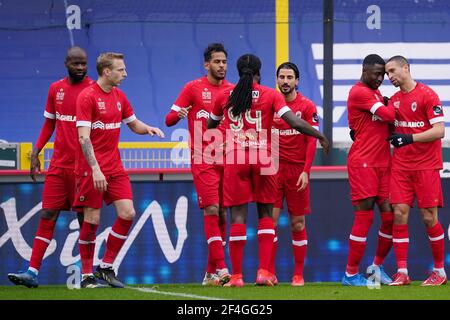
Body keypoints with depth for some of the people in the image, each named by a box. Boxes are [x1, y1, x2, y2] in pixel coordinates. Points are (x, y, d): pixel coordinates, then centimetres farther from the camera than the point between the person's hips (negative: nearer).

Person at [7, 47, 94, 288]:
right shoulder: (55, 89, 10)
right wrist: (36, 152, 10)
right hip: (58, 164, 4)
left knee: (85, 218, 1)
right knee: (47, 215, 0)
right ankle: (33, 272, -3)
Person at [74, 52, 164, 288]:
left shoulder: (119, 96, 11)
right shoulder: (87, 96, -11)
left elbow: (134, 124, 24)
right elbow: (84, 137, -18)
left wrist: (148, 129, 0)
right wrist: (95, 169, -26)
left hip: (114, 167, 7)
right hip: (91, 169, -7)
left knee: (127, 213, -4)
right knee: (92, 220, -3)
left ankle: (106, 267, 8)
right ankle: (87, 276, 7)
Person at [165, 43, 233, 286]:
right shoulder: (193, 88, 1)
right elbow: (169, 119, 0)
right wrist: (178, 115, -24)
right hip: (203, 161, -4)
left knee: (222, 215, 5)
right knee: (211, 210, -14)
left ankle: (211, 273, 11)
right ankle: (221, 269, -19)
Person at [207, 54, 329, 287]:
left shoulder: (224, 96, 7)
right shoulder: (271, 95, 1)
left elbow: (210, 125, 22)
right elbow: (295, 122, -8)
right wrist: (320, 136, 2)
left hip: (234, 159, 1)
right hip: (262, 159, -1)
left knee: (238, 216, 1)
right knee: (265, 214, 10)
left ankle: (236, 276, 0)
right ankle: (263, 271, -1)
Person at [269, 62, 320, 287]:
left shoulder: (307, 107, 0)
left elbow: (312, 141, -3)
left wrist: (306, 171, -12)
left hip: (297, 171, -1)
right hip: (273, 169, 1)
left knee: (298, 223, 4)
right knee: (270, 219, -6)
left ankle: (298, 274, 10)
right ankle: (270, 273, -2)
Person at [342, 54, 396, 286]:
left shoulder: (376, 93, 20)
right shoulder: (359, 93, -10)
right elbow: (389, 115, -17)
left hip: (383, 162, 8)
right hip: (363, 162, -8)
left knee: (390, 217, 5)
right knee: (364, 217, -7)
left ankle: (378, 266, 21)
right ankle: (351, 274, -1)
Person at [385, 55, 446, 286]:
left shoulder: (427, 95, -8)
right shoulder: (394, 100, 11)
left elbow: (439, 130, -14)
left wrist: (410, 138, -24)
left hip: (426, 166, -5)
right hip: (401, 166, 5)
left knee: (429, 218, -2)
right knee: (399, 214, -4)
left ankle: (440, 271, 11)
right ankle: (402, 273, -3)